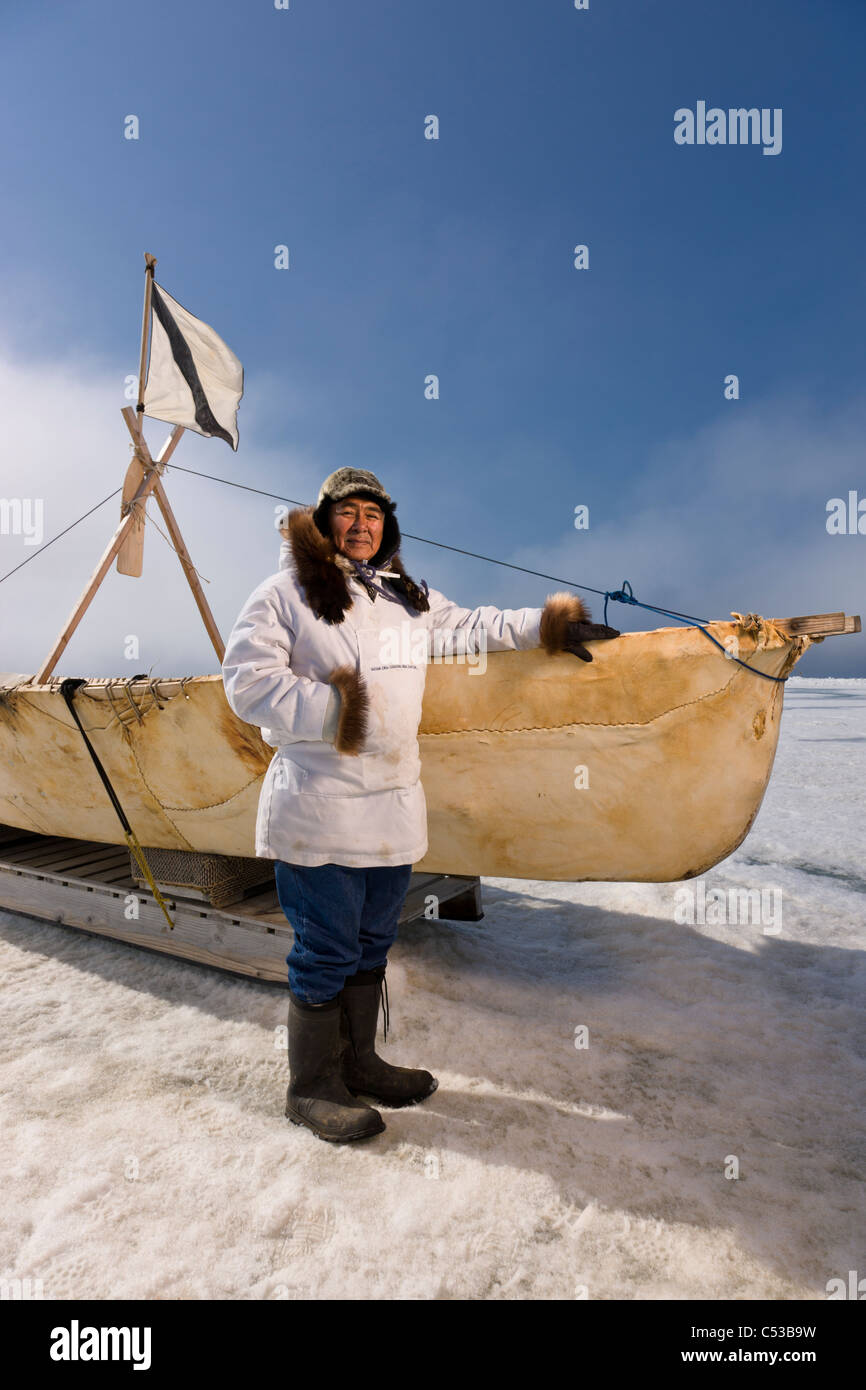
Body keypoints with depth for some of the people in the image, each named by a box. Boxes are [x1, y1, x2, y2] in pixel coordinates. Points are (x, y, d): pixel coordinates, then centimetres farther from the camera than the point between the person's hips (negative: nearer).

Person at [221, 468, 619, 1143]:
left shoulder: (410, 599, 16)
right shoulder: (286, 593, -3)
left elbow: (472, 628, 23)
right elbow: (247, 679, -10)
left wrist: (547, 626, 18)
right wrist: (333, 710, -16)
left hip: (393, 807, 7)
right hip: (319, 812, -6)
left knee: (372, 942, 18)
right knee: (327, 952, 3)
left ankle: (359, 1062, 36)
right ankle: (312, 1086, 24)